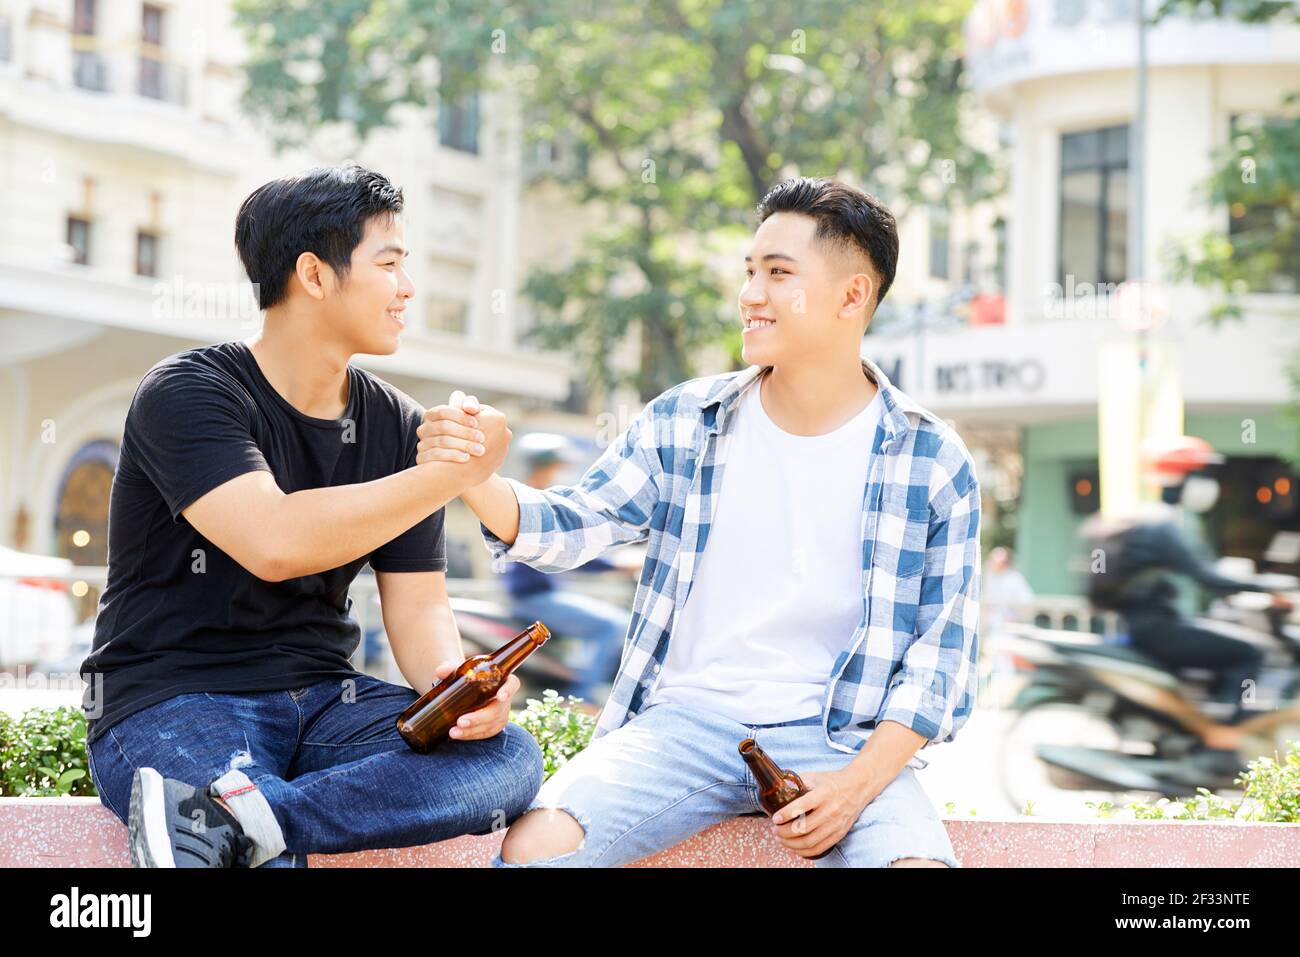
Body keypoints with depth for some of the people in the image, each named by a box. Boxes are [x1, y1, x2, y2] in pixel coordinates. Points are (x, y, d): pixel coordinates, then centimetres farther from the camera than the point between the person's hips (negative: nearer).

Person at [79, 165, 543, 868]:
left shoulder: (398, 426, 9)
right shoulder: (188, 394, -9)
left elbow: (418, 605, 7)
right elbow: (275, 543, -25)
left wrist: (455, 681, -17)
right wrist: (456, 472, -19)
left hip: (325, 703, 8)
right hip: (170, 700, -7)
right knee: (270, 859, -40)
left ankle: (226, 818, -32)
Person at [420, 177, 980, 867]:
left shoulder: (934, 463, -1)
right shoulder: (684, 422, 5)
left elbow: (942, 650, -1)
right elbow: (574, 526, 5)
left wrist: (858, 784, -14)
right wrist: (474, 477, -16)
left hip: (840, 736, -1)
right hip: (685, 719, 1)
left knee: (918, 857, -30)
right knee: (536, 844, -24)